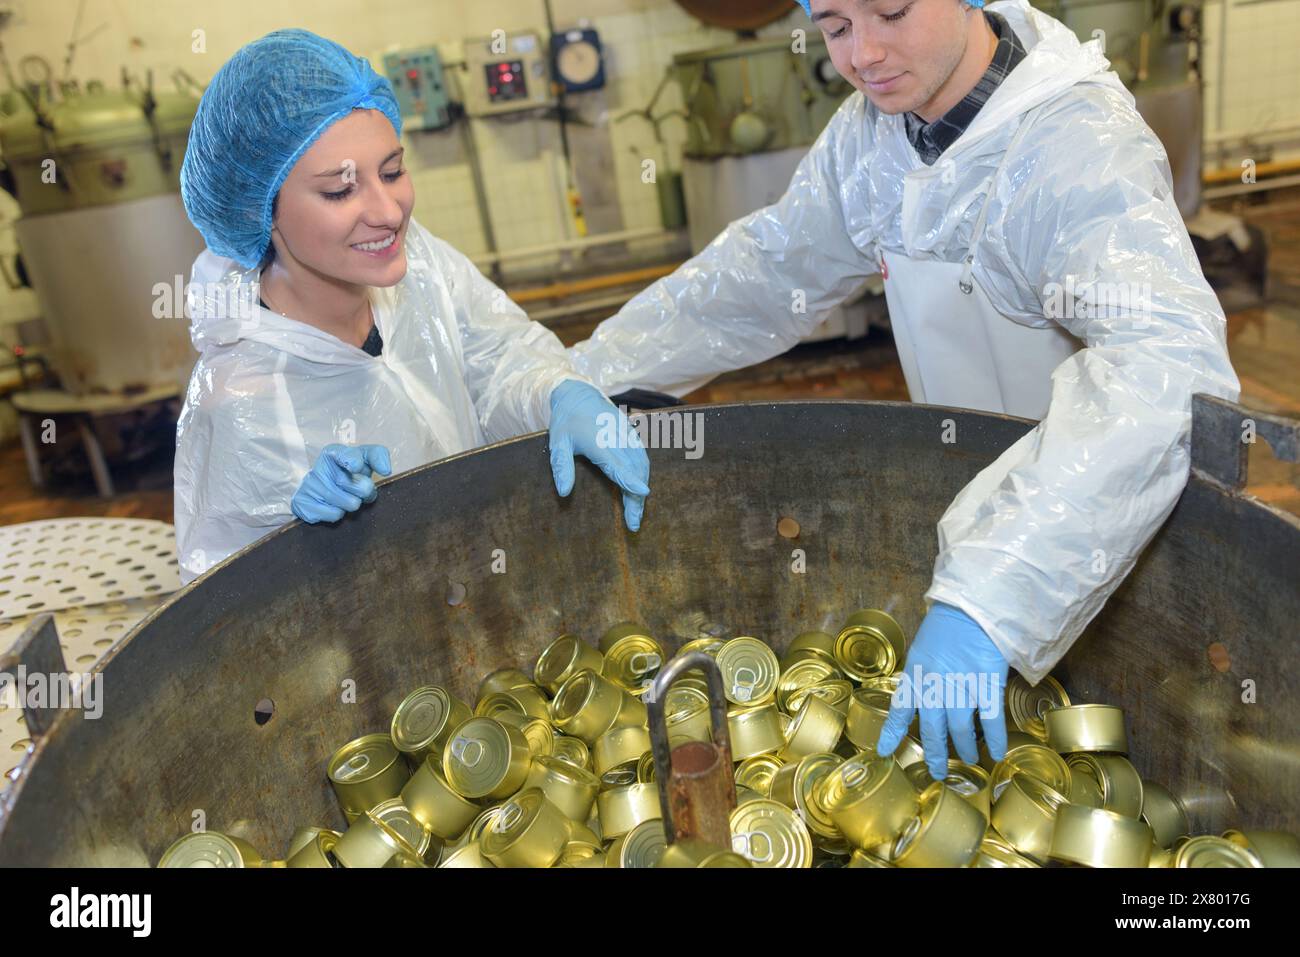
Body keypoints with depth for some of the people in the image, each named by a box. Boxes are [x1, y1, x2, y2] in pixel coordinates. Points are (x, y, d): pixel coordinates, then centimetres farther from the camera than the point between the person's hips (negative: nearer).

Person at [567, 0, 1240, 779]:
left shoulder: (1076, 146, -29)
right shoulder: (871, 132, -7)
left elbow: (1170, 359, -44)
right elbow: (762, 275, 0)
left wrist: (986, 597, -54)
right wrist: (588, 377, -8)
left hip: (1108, 532, -5)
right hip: (979, 511, 5)